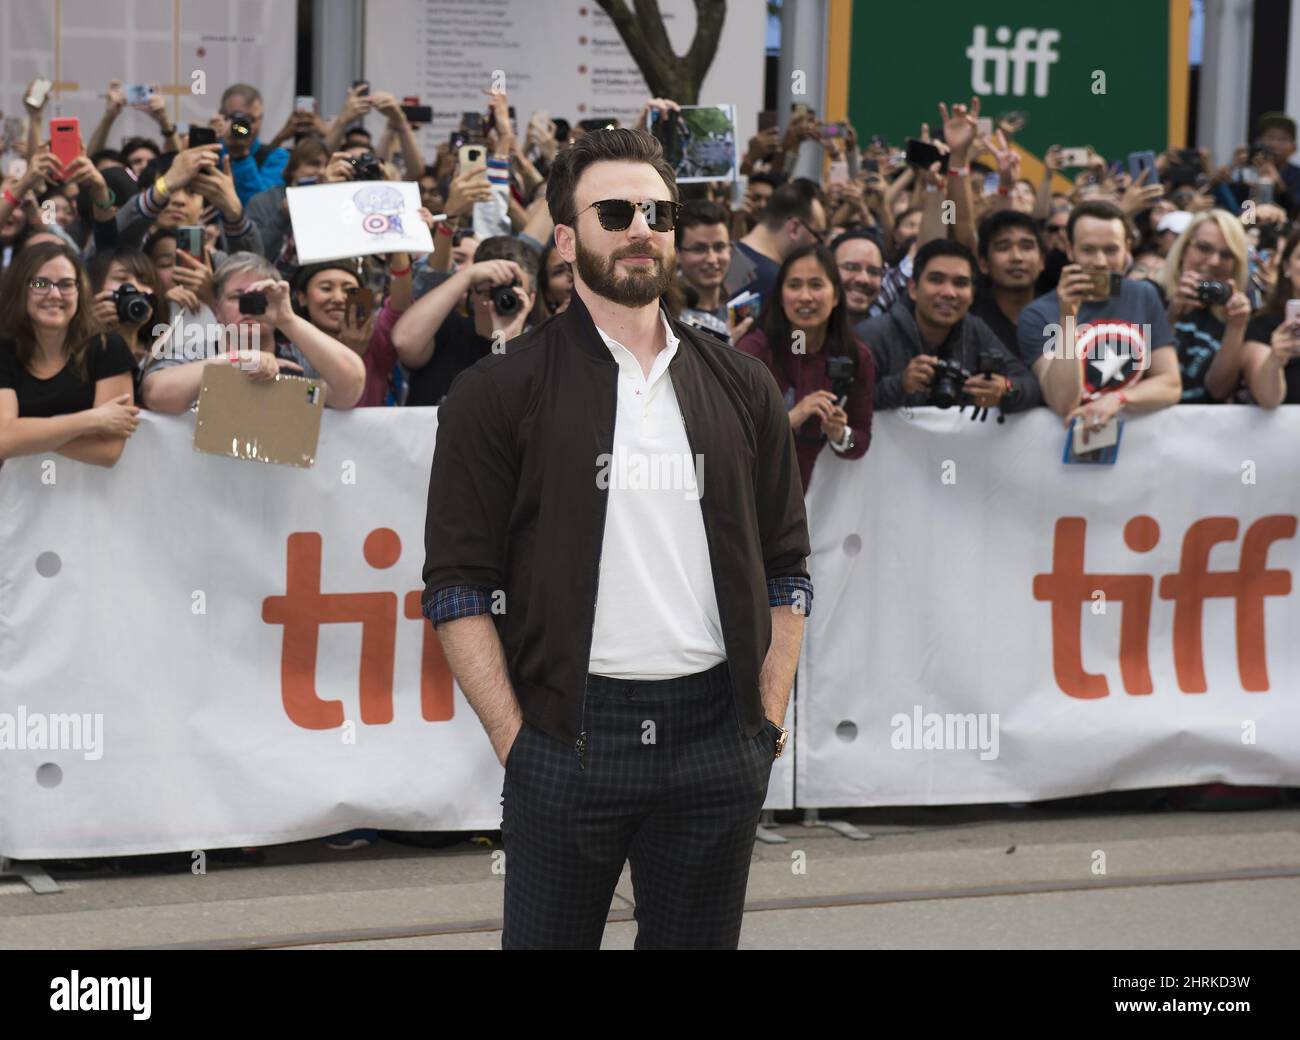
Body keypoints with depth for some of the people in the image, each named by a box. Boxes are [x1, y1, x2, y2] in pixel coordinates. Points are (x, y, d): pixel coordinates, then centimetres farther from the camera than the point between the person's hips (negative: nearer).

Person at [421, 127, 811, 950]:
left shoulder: (741, 387, 11)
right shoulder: (499, 395, 0)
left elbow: (784, 570, 13)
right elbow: (458, 587, -3)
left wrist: (768, 718, 4)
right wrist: (516, 742, -9)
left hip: (718, 736, 3)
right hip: (569, 733, -3)